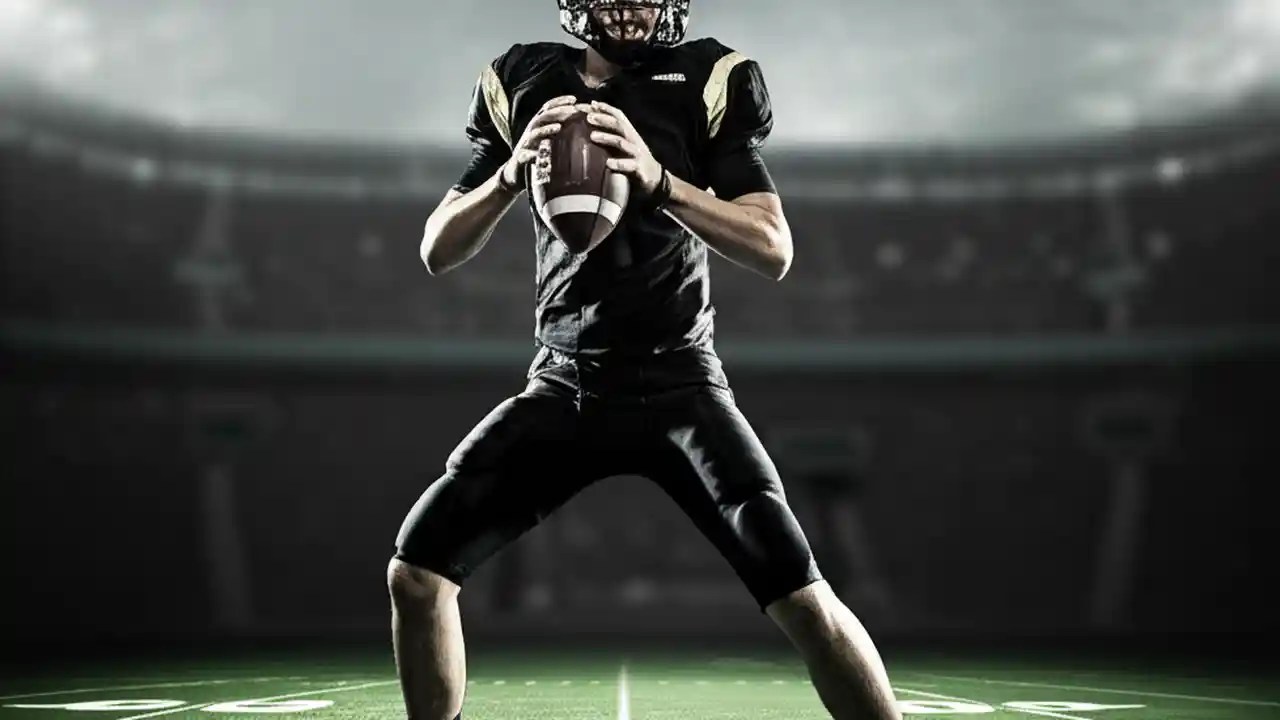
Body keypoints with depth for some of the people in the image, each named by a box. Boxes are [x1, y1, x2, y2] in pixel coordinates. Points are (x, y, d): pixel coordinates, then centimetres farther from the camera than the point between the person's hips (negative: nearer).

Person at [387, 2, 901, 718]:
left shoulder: (708, 81, -4)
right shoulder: (523, 86, 4)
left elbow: (775, 250, -12)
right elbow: (439, 252, 4)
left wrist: (659, 179, -26)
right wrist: (512, 174, -15)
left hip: (677, 384, -3)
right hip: (562, 386, 3)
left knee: (799, 592, -17)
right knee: (416, 569, -4)